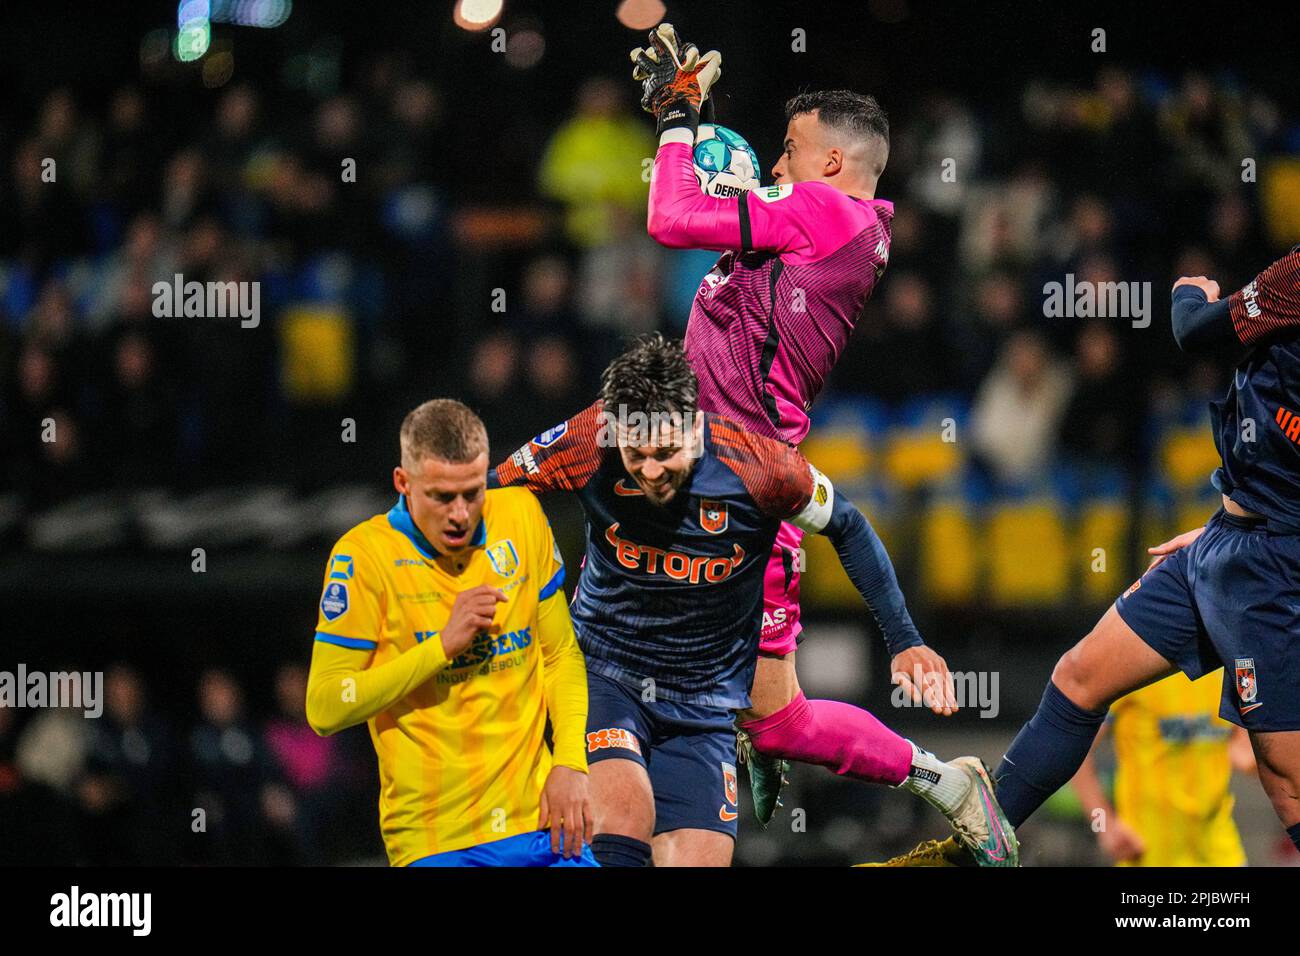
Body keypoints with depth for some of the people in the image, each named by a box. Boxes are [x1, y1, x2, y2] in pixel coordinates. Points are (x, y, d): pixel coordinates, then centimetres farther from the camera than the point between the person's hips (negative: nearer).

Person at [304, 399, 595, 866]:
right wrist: (444, 644, -18)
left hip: (540, 812, 4)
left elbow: (562, 654, 12)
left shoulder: (522, 515, 2)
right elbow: (324, 709, -13)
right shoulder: (363, 555, -10)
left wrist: (570, 762, -2)